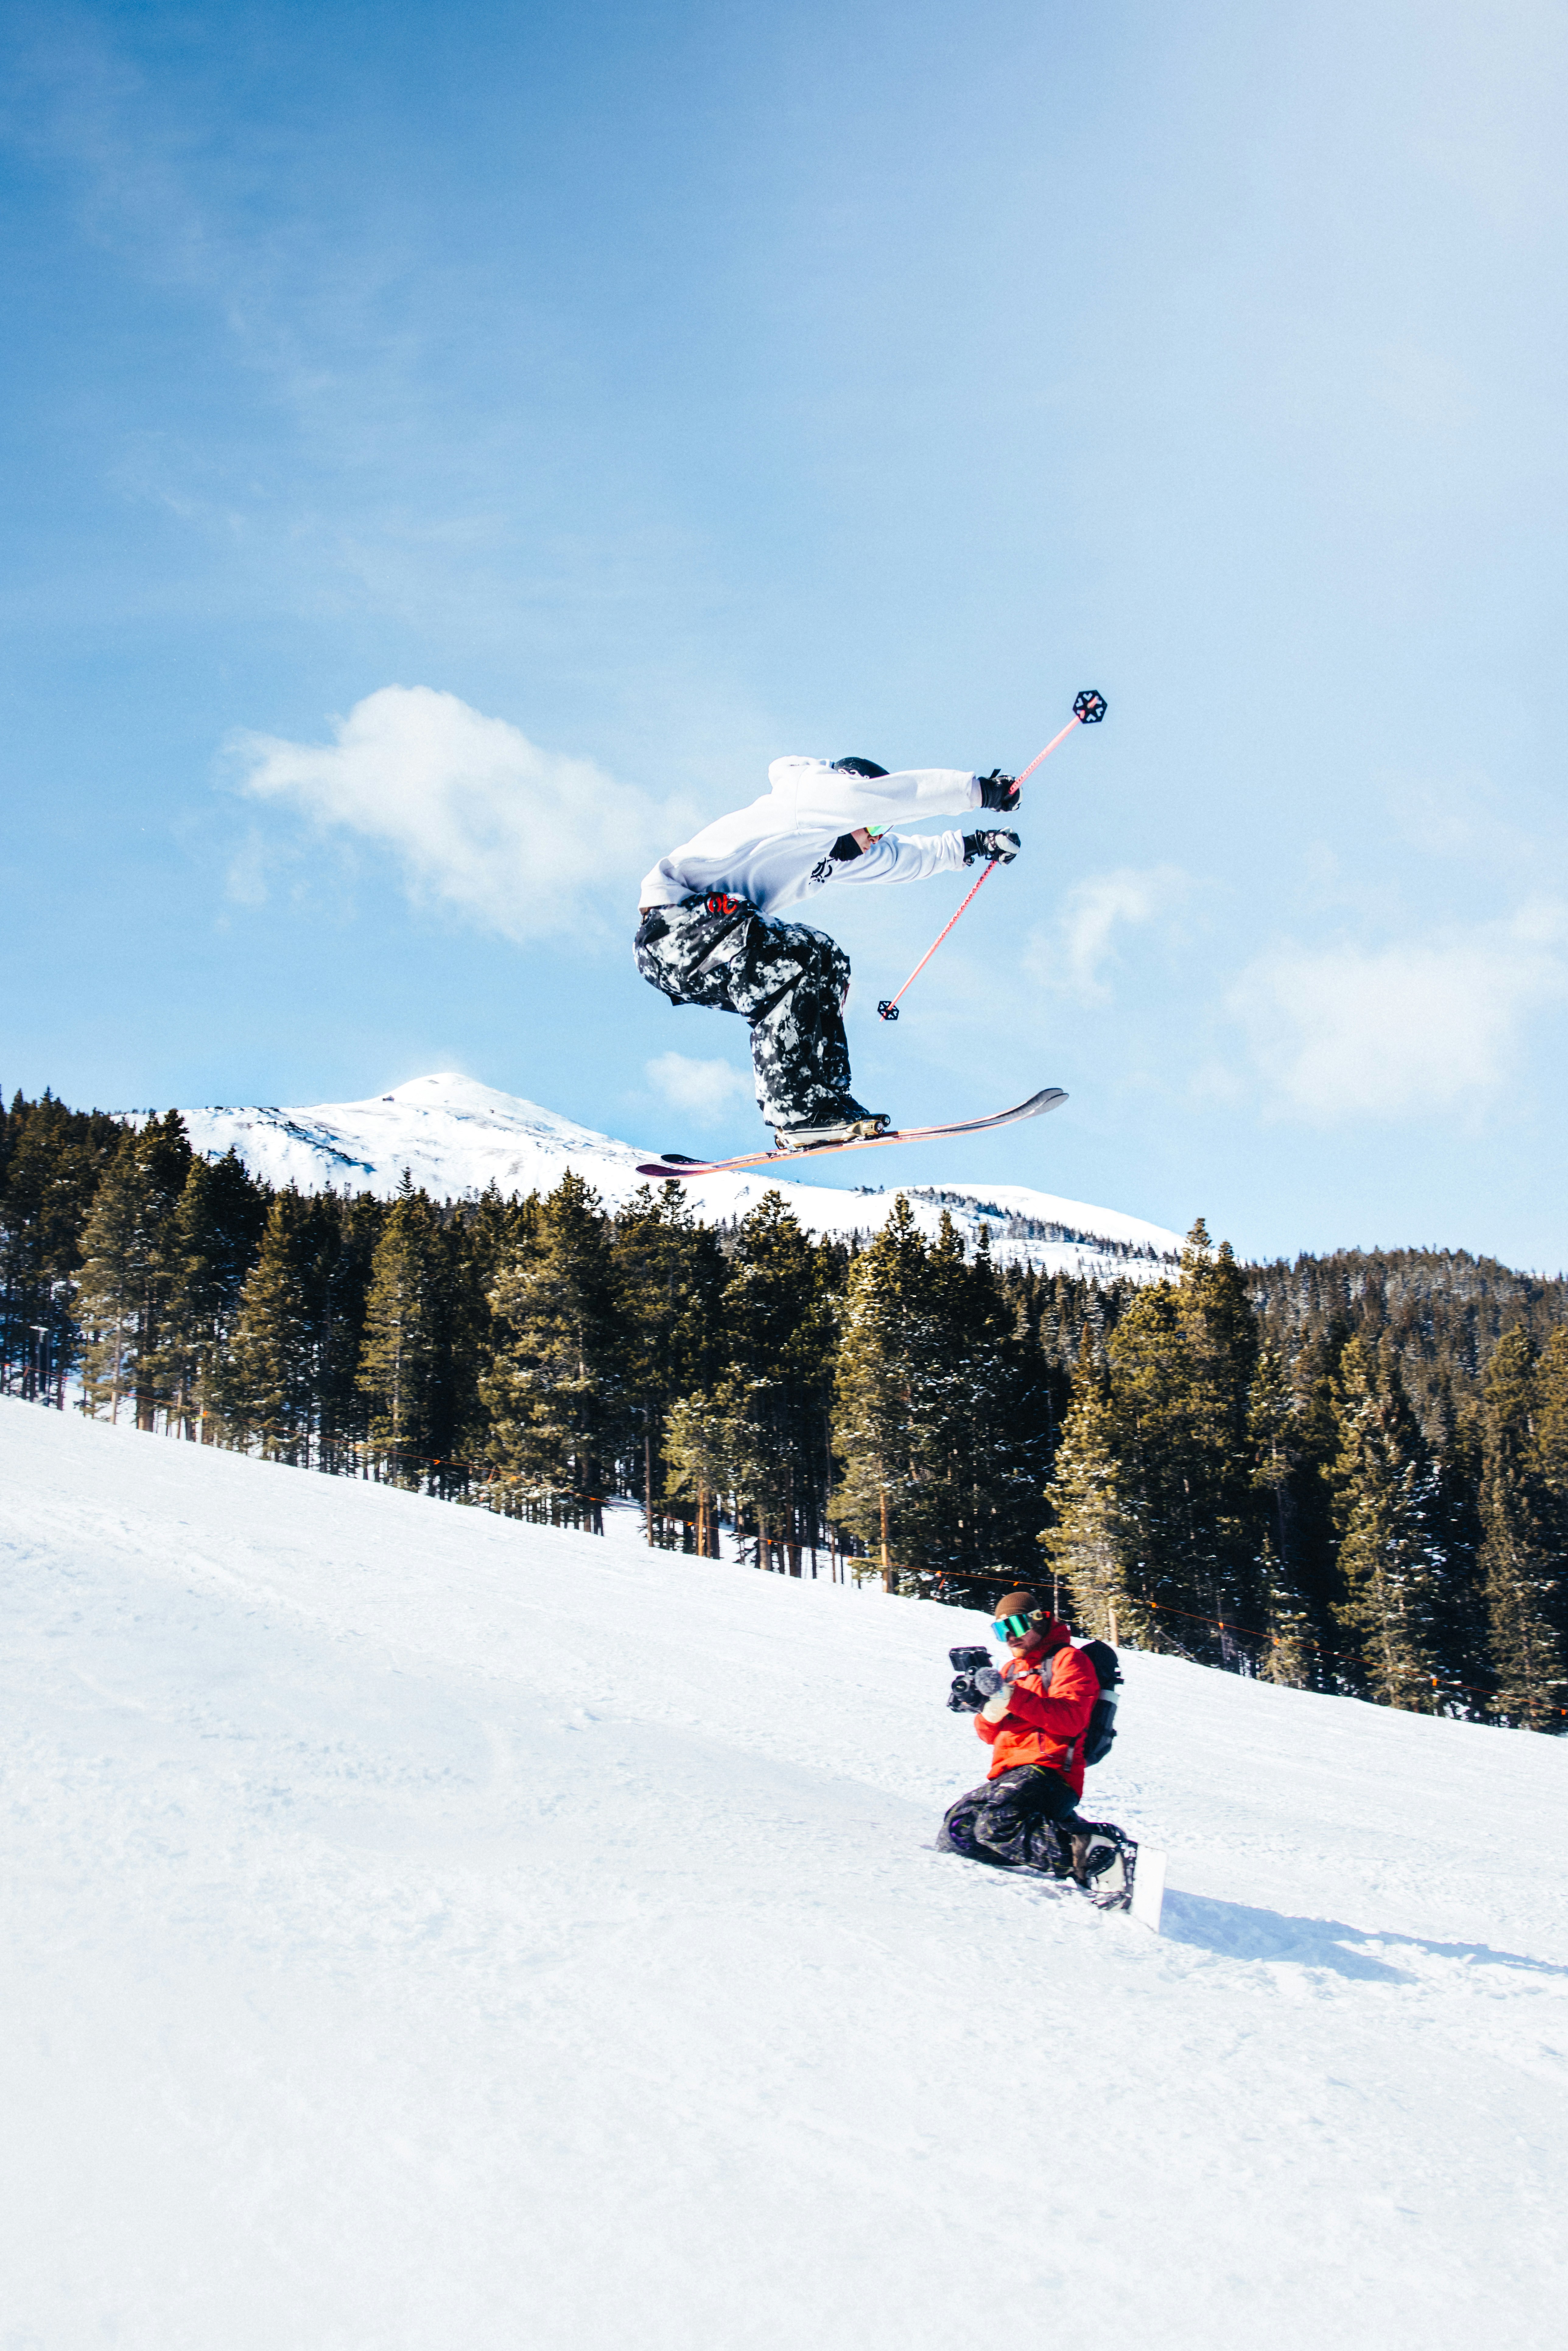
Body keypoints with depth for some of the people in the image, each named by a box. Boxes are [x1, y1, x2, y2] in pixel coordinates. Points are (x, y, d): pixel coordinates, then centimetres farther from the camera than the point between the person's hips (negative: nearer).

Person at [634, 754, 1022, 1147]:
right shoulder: (800, 799, -6)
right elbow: (901, 792, -11)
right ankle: (798, 1111, -28)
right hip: (671, 926, -11)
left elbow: (903, 856, 35)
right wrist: (979, 791, -3)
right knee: (794, 961, -28)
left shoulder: (831, 855, 22)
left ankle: (827, 1097, 0)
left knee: (826, 963, 10)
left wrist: (970, 846, 33)